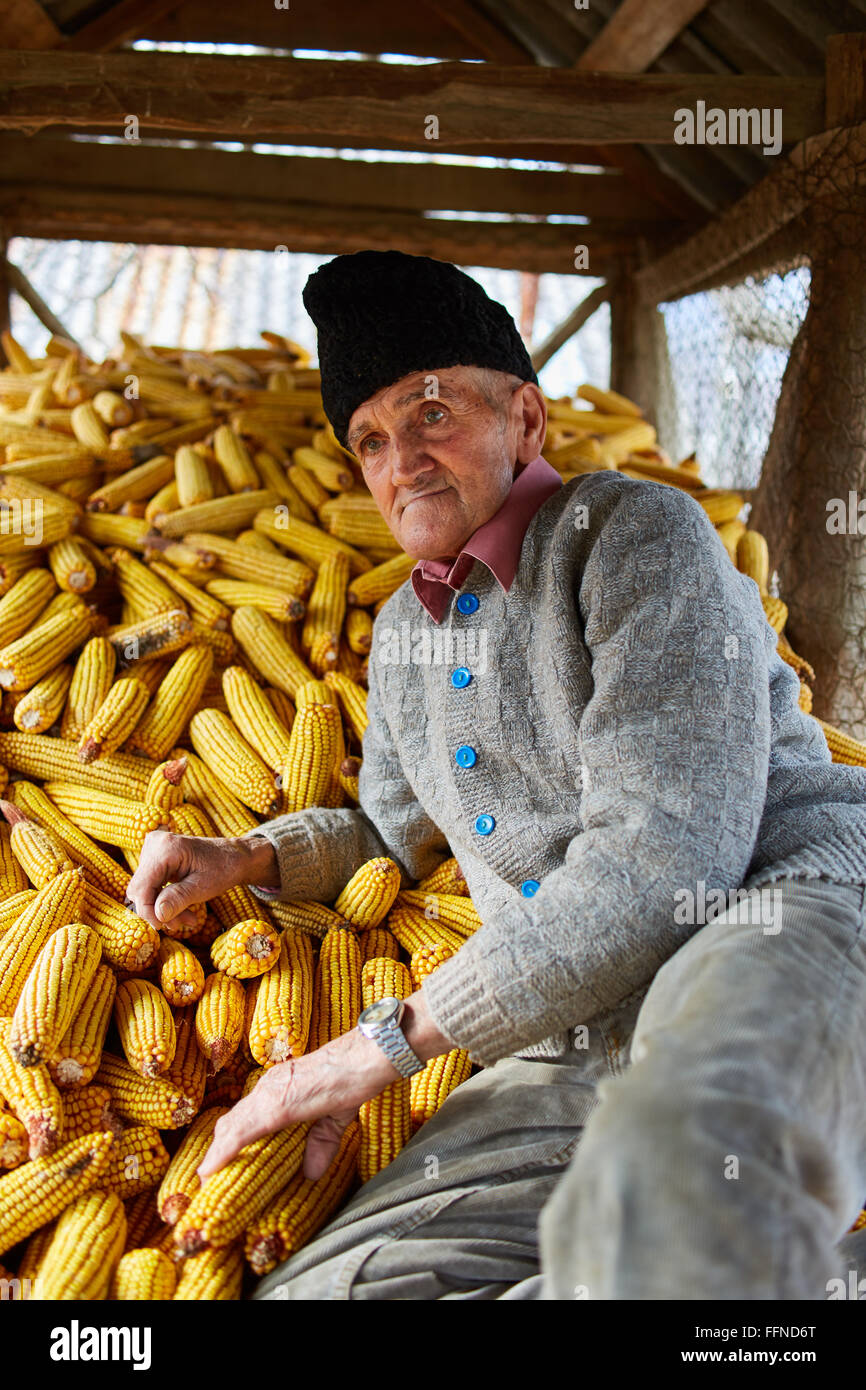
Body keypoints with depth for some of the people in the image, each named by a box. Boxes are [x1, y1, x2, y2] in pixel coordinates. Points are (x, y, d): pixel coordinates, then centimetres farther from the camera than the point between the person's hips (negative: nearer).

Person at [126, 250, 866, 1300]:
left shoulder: (636, 532, -5)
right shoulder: (404, 631, 19)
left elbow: (663, 858, -16)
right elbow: (393, 833, 36)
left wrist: (390, 1042, -11)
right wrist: (240, 858, 15)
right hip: (575, 1038, 9)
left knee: (669, 1188, -45)